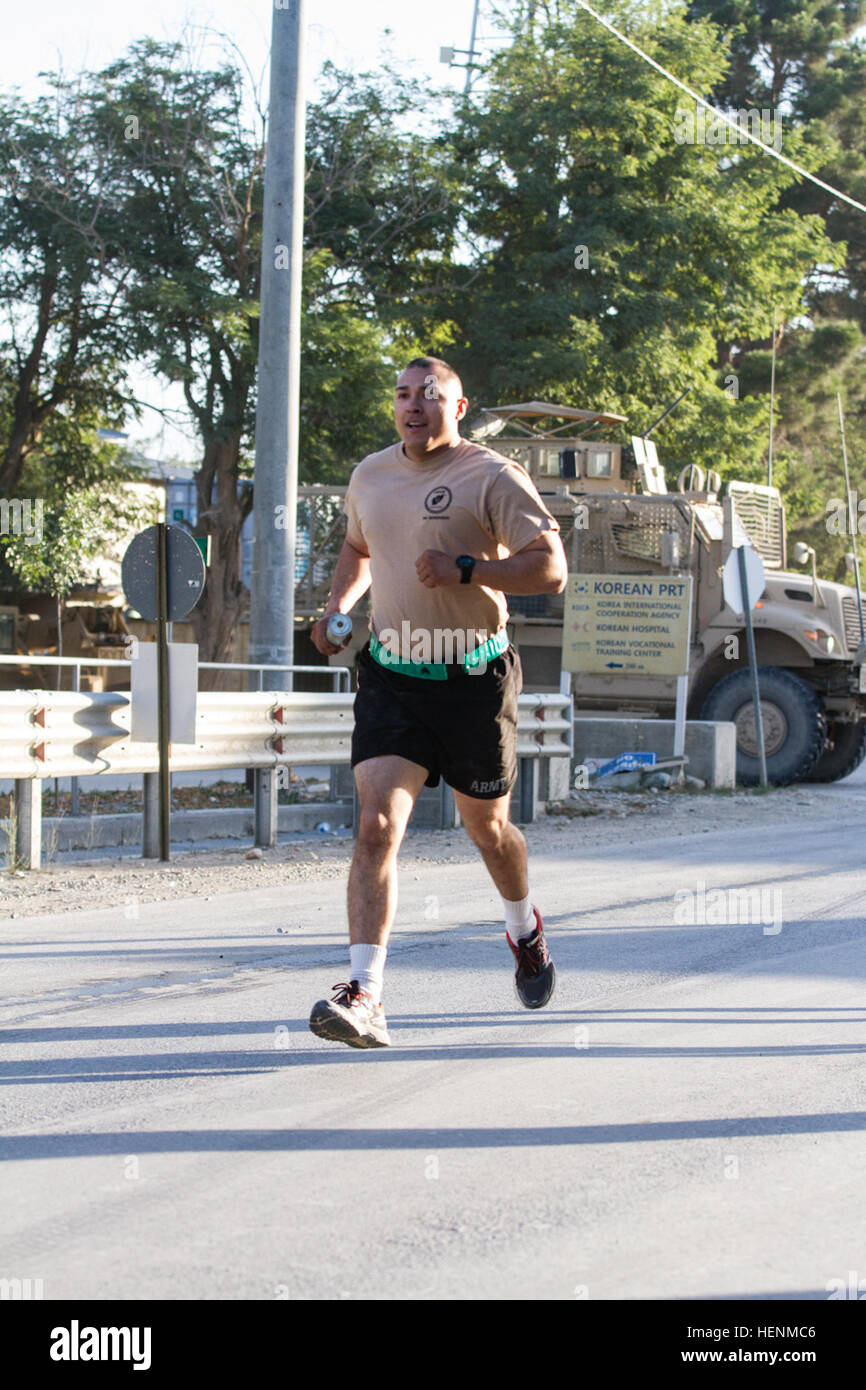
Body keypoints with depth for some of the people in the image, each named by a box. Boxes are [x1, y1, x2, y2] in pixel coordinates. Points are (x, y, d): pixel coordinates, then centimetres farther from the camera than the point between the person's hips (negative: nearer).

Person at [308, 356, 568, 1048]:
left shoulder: (492, 475, -9)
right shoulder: (370, 474, 8)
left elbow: (551, 568, -14)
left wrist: (466, 569, -25)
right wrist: (337, 607, 11)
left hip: (474, 678, -3)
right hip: (390, 674, 3)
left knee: (487, 827, 14)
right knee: (377, 827, -14)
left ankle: (526, 930, 46)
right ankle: (365, 996, -19)